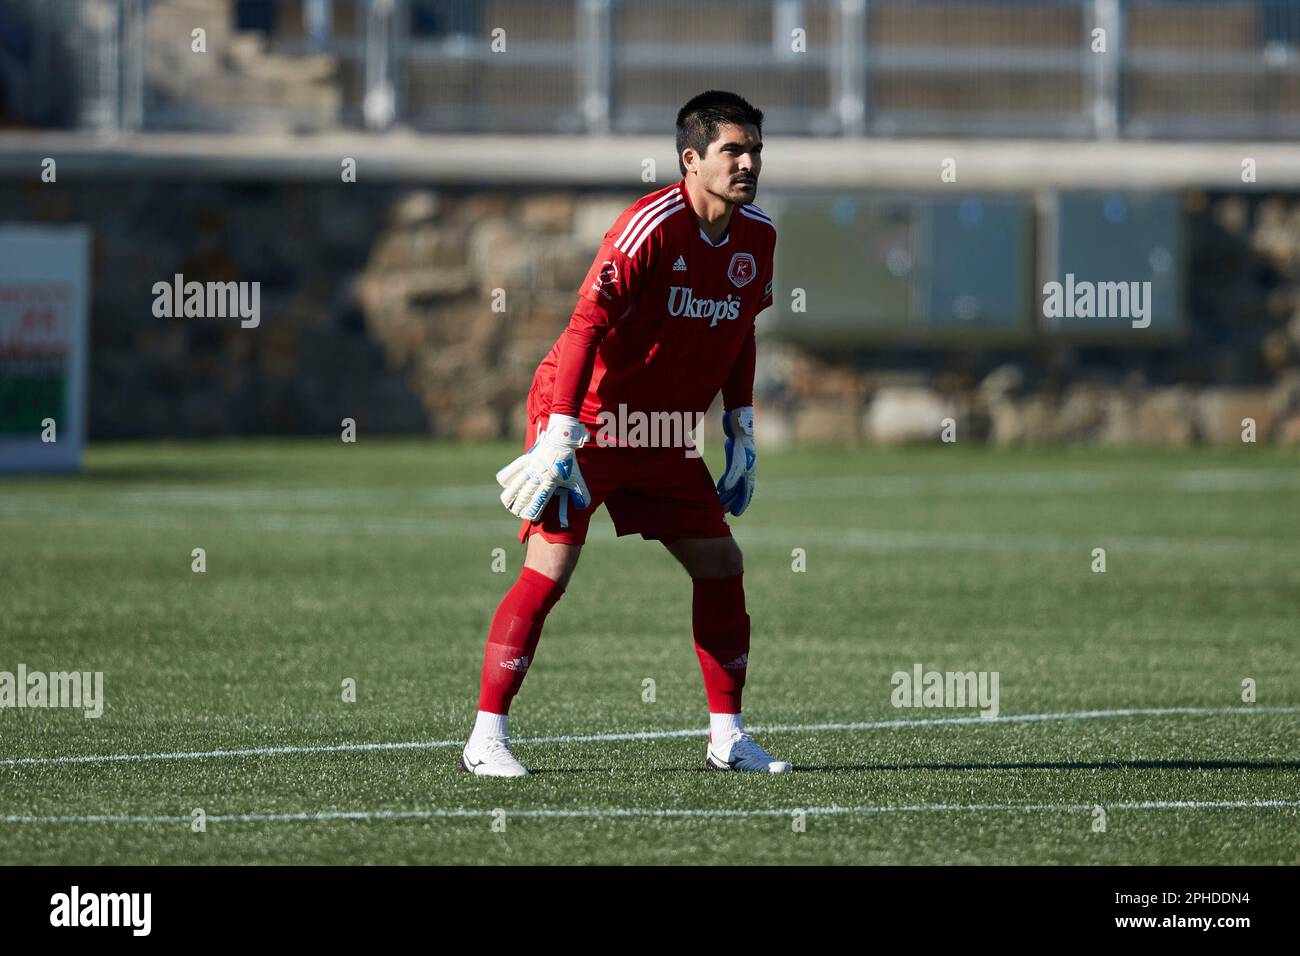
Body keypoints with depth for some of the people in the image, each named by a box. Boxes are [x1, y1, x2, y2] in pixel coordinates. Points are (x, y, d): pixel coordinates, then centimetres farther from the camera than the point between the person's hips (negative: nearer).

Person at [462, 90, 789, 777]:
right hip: (585, 419, -7)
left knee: (720, 561, 3)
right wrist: (559, 438, -29)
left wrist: (741, 430, 14)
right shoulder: (653, 225, -21)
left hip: (663, 435, 7)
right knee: (549, 568, -14)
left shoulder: (757, 236, 3)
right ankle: (486, 738, -8)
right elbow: (587, 325, -25)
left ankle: (728, 738, 12)